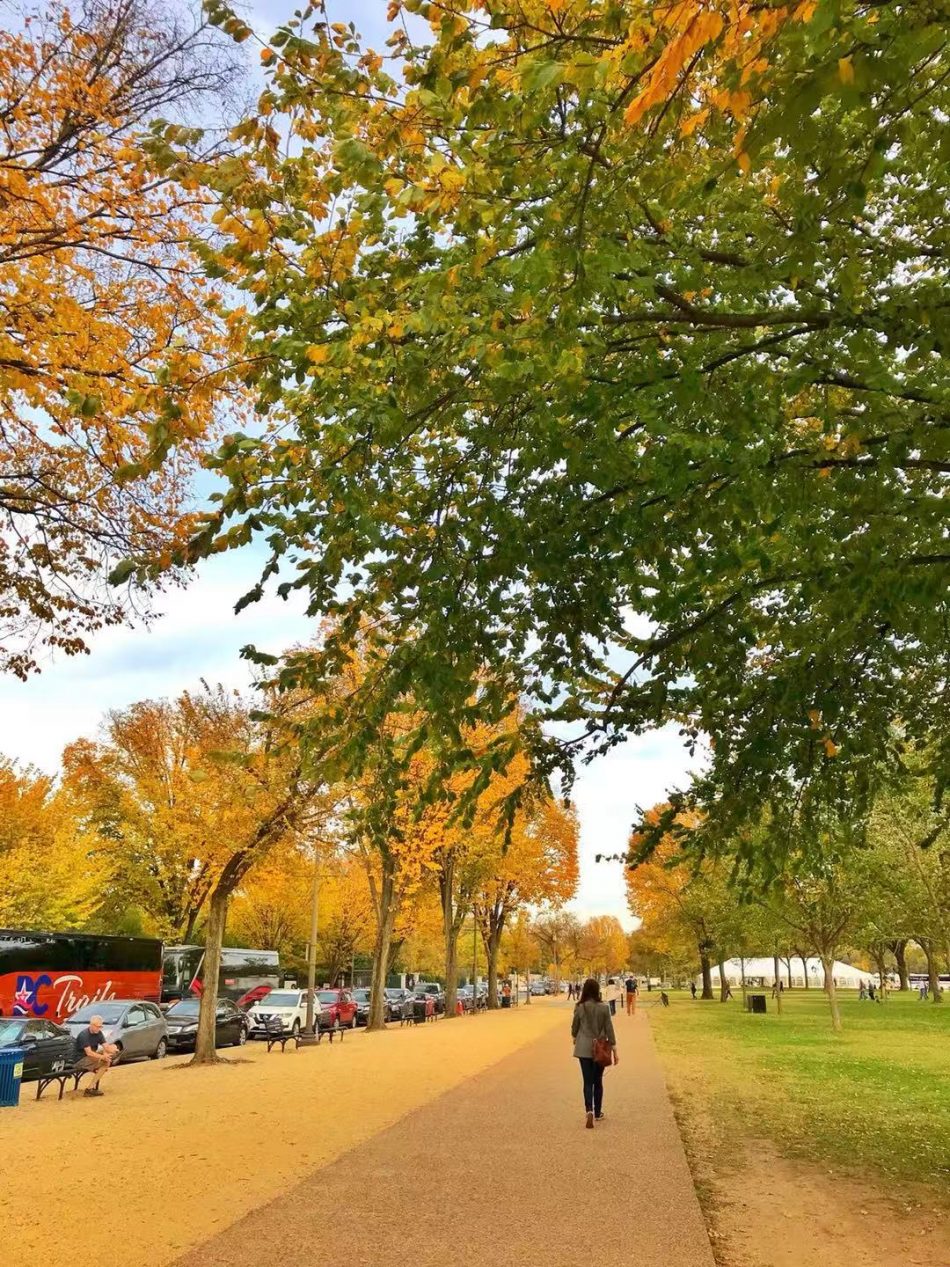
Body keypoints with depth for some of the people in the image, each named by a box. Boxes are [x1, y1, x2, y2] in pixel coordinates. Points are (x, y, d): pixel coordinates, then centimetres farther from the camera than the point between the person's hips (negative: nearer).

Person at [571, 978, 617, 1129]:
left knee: (587, 1081, 4)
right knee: (598, 1081, 15)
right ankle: (598, 1113, 24)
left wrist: (575, 1038, 26)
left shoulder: (579, 1008, -9)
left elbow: (574, 1027, 4)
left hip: (584, 1048, 0)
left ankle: (589, 1111, -15)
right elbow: (609, 1030, -6)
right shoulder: (604, 1008, -10)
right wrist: (614, 1051, 1)